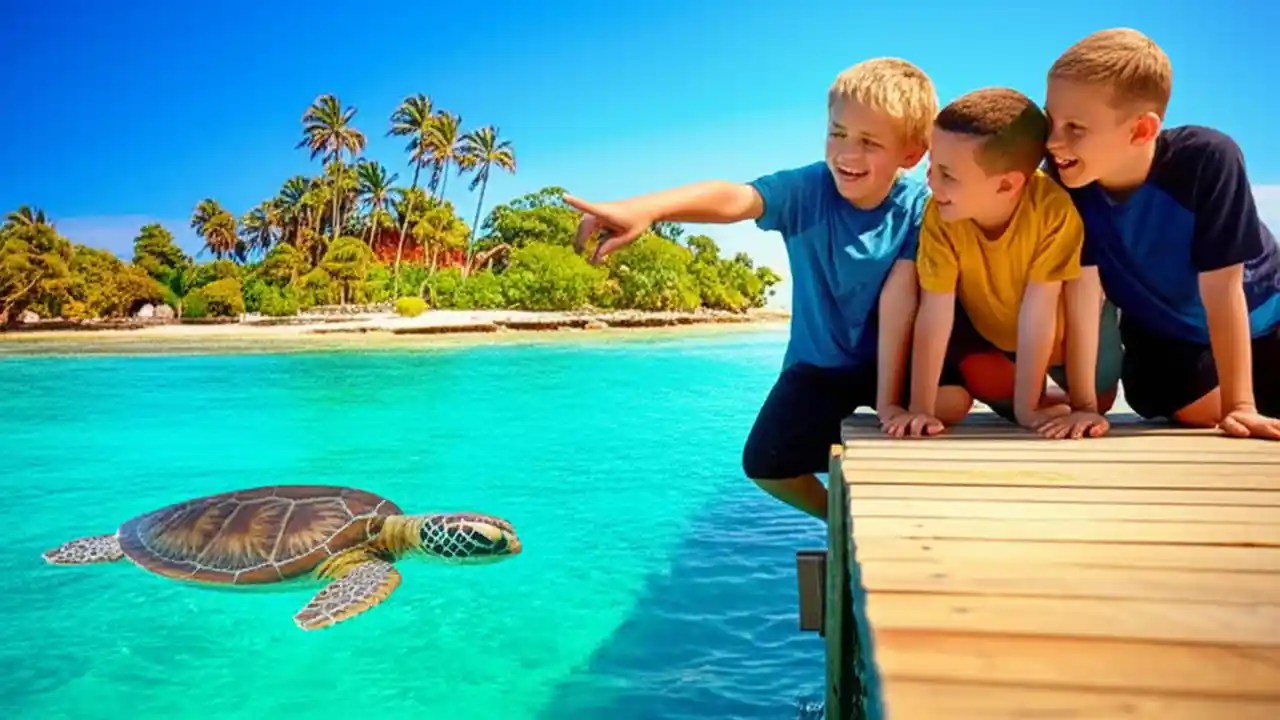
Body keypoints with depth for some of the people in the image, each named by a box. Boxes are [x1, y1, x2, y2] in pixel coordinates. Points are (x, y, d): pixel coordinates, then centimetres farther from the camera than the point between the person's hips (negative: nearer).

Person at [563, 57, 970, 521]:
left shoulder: (917, 206, -17)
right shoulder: (806, 190, -20)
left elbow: (899, 303, -22)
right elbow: (732, 198, -39)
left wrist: (889, 402, -26)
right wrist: (644, 209, -57)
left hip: (888, 358, 0)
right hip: (818, 363, 0)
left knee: (953, 398, -25)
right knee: (765, 463, -11)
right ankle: (837, 516, 23)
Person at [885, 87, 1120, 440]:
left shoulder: (1054, 207, -37)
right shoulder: (939, 215, -31)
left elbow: (1038, 308, -33)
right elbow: (935, 310, -30)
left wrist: (1026, 407, -29)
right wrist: (921, 408, -31)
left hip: (1061, 330, -1)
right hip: (987, 328, 2)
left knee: (1095, 393, -10)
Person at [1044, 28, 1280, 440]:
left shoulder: (1208, 159, -32)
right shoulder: (1065, 179, -27)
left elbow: (1221, 289, -28)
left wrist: (1240, 405, -25)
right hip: (1164, 335, 1)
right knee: (1204, 415, -15)